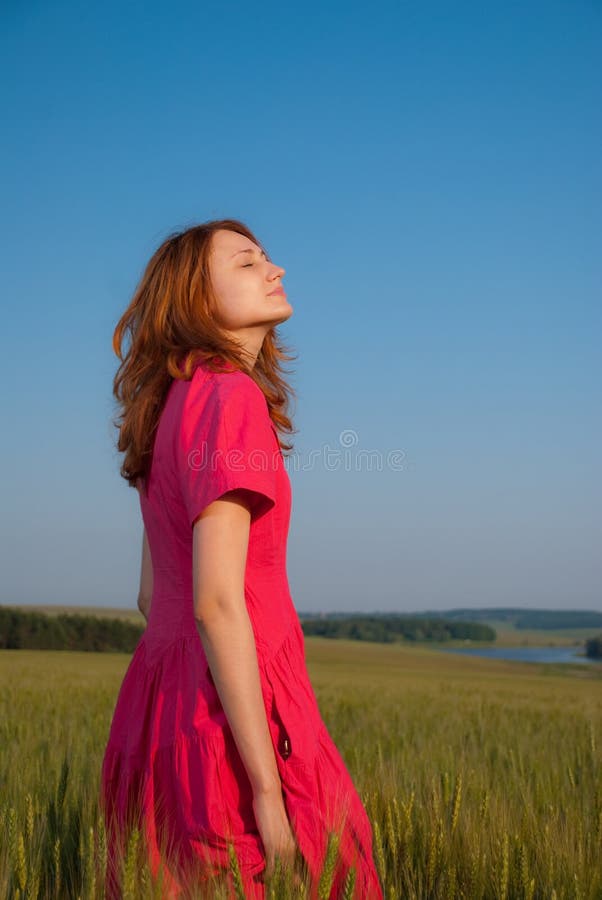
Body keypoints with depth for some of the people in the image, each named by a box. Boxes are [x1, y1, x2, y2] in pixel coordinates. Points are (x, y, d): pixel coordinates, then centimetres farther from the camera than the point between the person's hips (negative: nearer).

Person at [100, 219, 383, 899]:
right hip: (233, 713, -9)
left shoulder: (172, 406, 12)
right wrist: (269, 791, -21)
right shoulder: (231, 397, -15)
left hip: (164, 697, 9)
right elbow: (217, 601, -22)